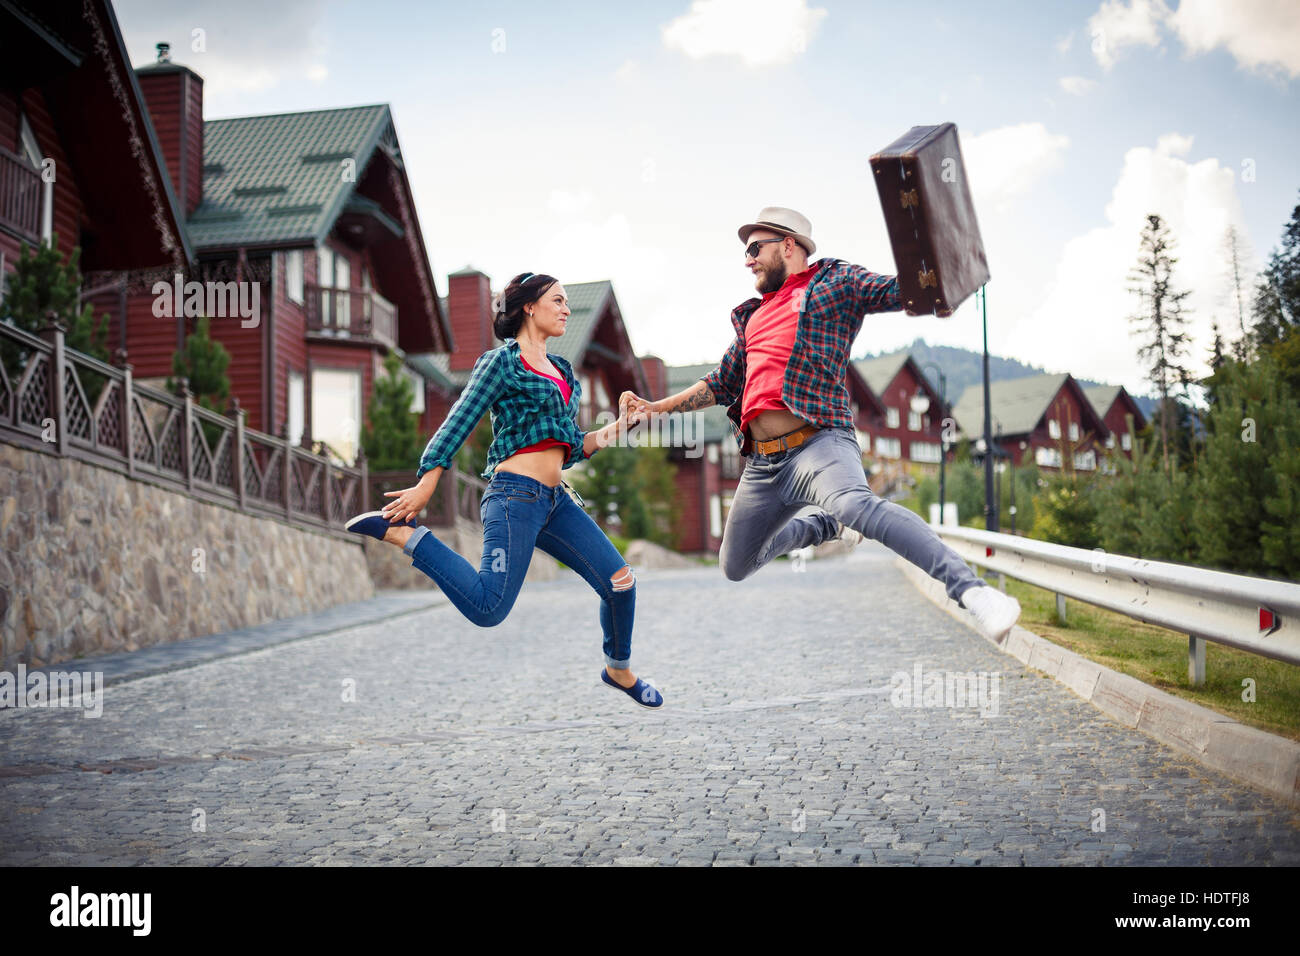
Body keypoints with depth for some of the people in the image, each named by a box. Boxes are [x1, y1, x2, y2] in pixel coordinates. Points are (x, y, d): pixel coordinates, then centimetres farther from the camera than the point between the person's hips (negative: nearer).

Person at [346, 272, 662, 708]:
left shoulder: (560, 370, 21)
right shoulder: (503, 362, -2)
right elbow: (458, 423, -5)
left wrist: (615, 429, 7)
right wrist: (425, 486, -11)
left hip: (555, 499, 8)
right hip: (516, 493, -8)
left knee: (620, 580, 3)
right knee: (489, 608, -19)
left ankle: (619, 670, 27)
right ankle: (402, 532, -5)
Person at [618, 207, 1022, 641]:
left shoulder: (834, 281, 7)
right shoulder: (752, 316, 25)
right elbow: (721, 385, 33)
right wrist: (657, 407, 28)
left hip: (818, 444, -8)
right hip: (761, 466, 8)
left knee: (856, 504, -39)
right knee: (736, 567, 17)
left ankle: (969, 589, -49)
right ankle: (830, 525, 37)